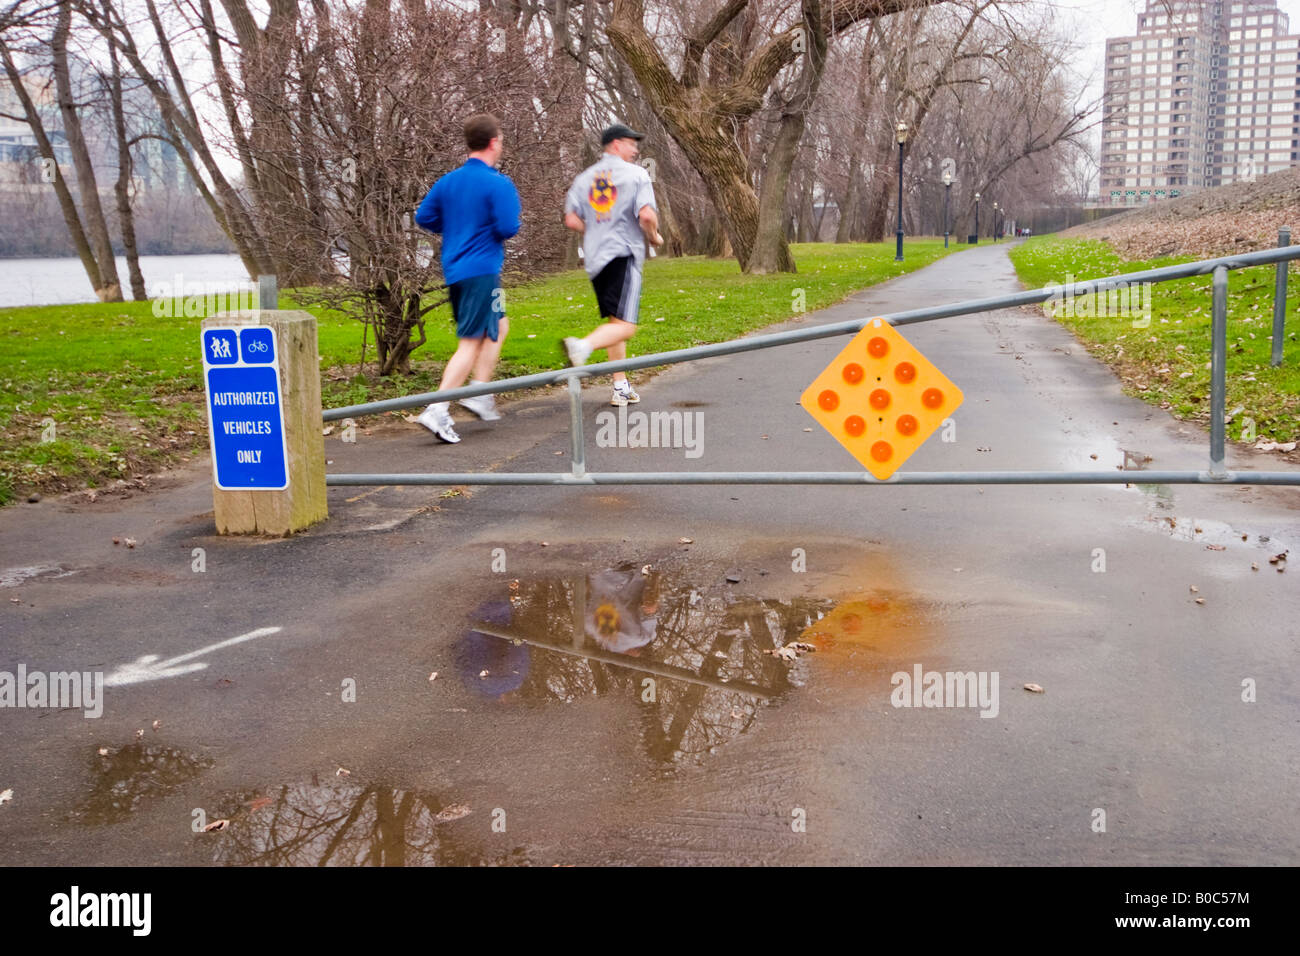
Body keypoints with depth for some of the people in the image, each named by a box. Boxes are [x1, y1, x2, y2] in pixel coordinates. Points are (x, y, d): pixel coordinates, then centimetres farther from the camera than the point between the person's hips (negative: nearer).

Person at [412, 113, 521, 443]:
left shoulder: (448, 181, 10)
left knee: (499, 328, 23)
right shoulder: (498, 184, -11)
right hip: (482, 270, -8)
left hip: (454, 269, 8)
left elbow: (423, 217, 11)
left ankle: (479, 394, 18)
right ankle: (437, 411, -14)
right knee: (471, 343, -7)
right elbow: (508, 228, -18)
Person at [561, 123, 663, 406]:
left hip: (593, 258, 7)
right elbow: (646, 215, -14)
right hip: (623, 255, -7)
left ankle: (621, 387, 17)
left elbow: (572, 220, 8)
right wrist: (654, 236, 5)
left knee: (614, 321, 15)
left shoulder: (585, 177, 14)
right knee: (625, 326, -11)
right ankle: (583, 346, -38)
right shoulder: (636, 174, -1)